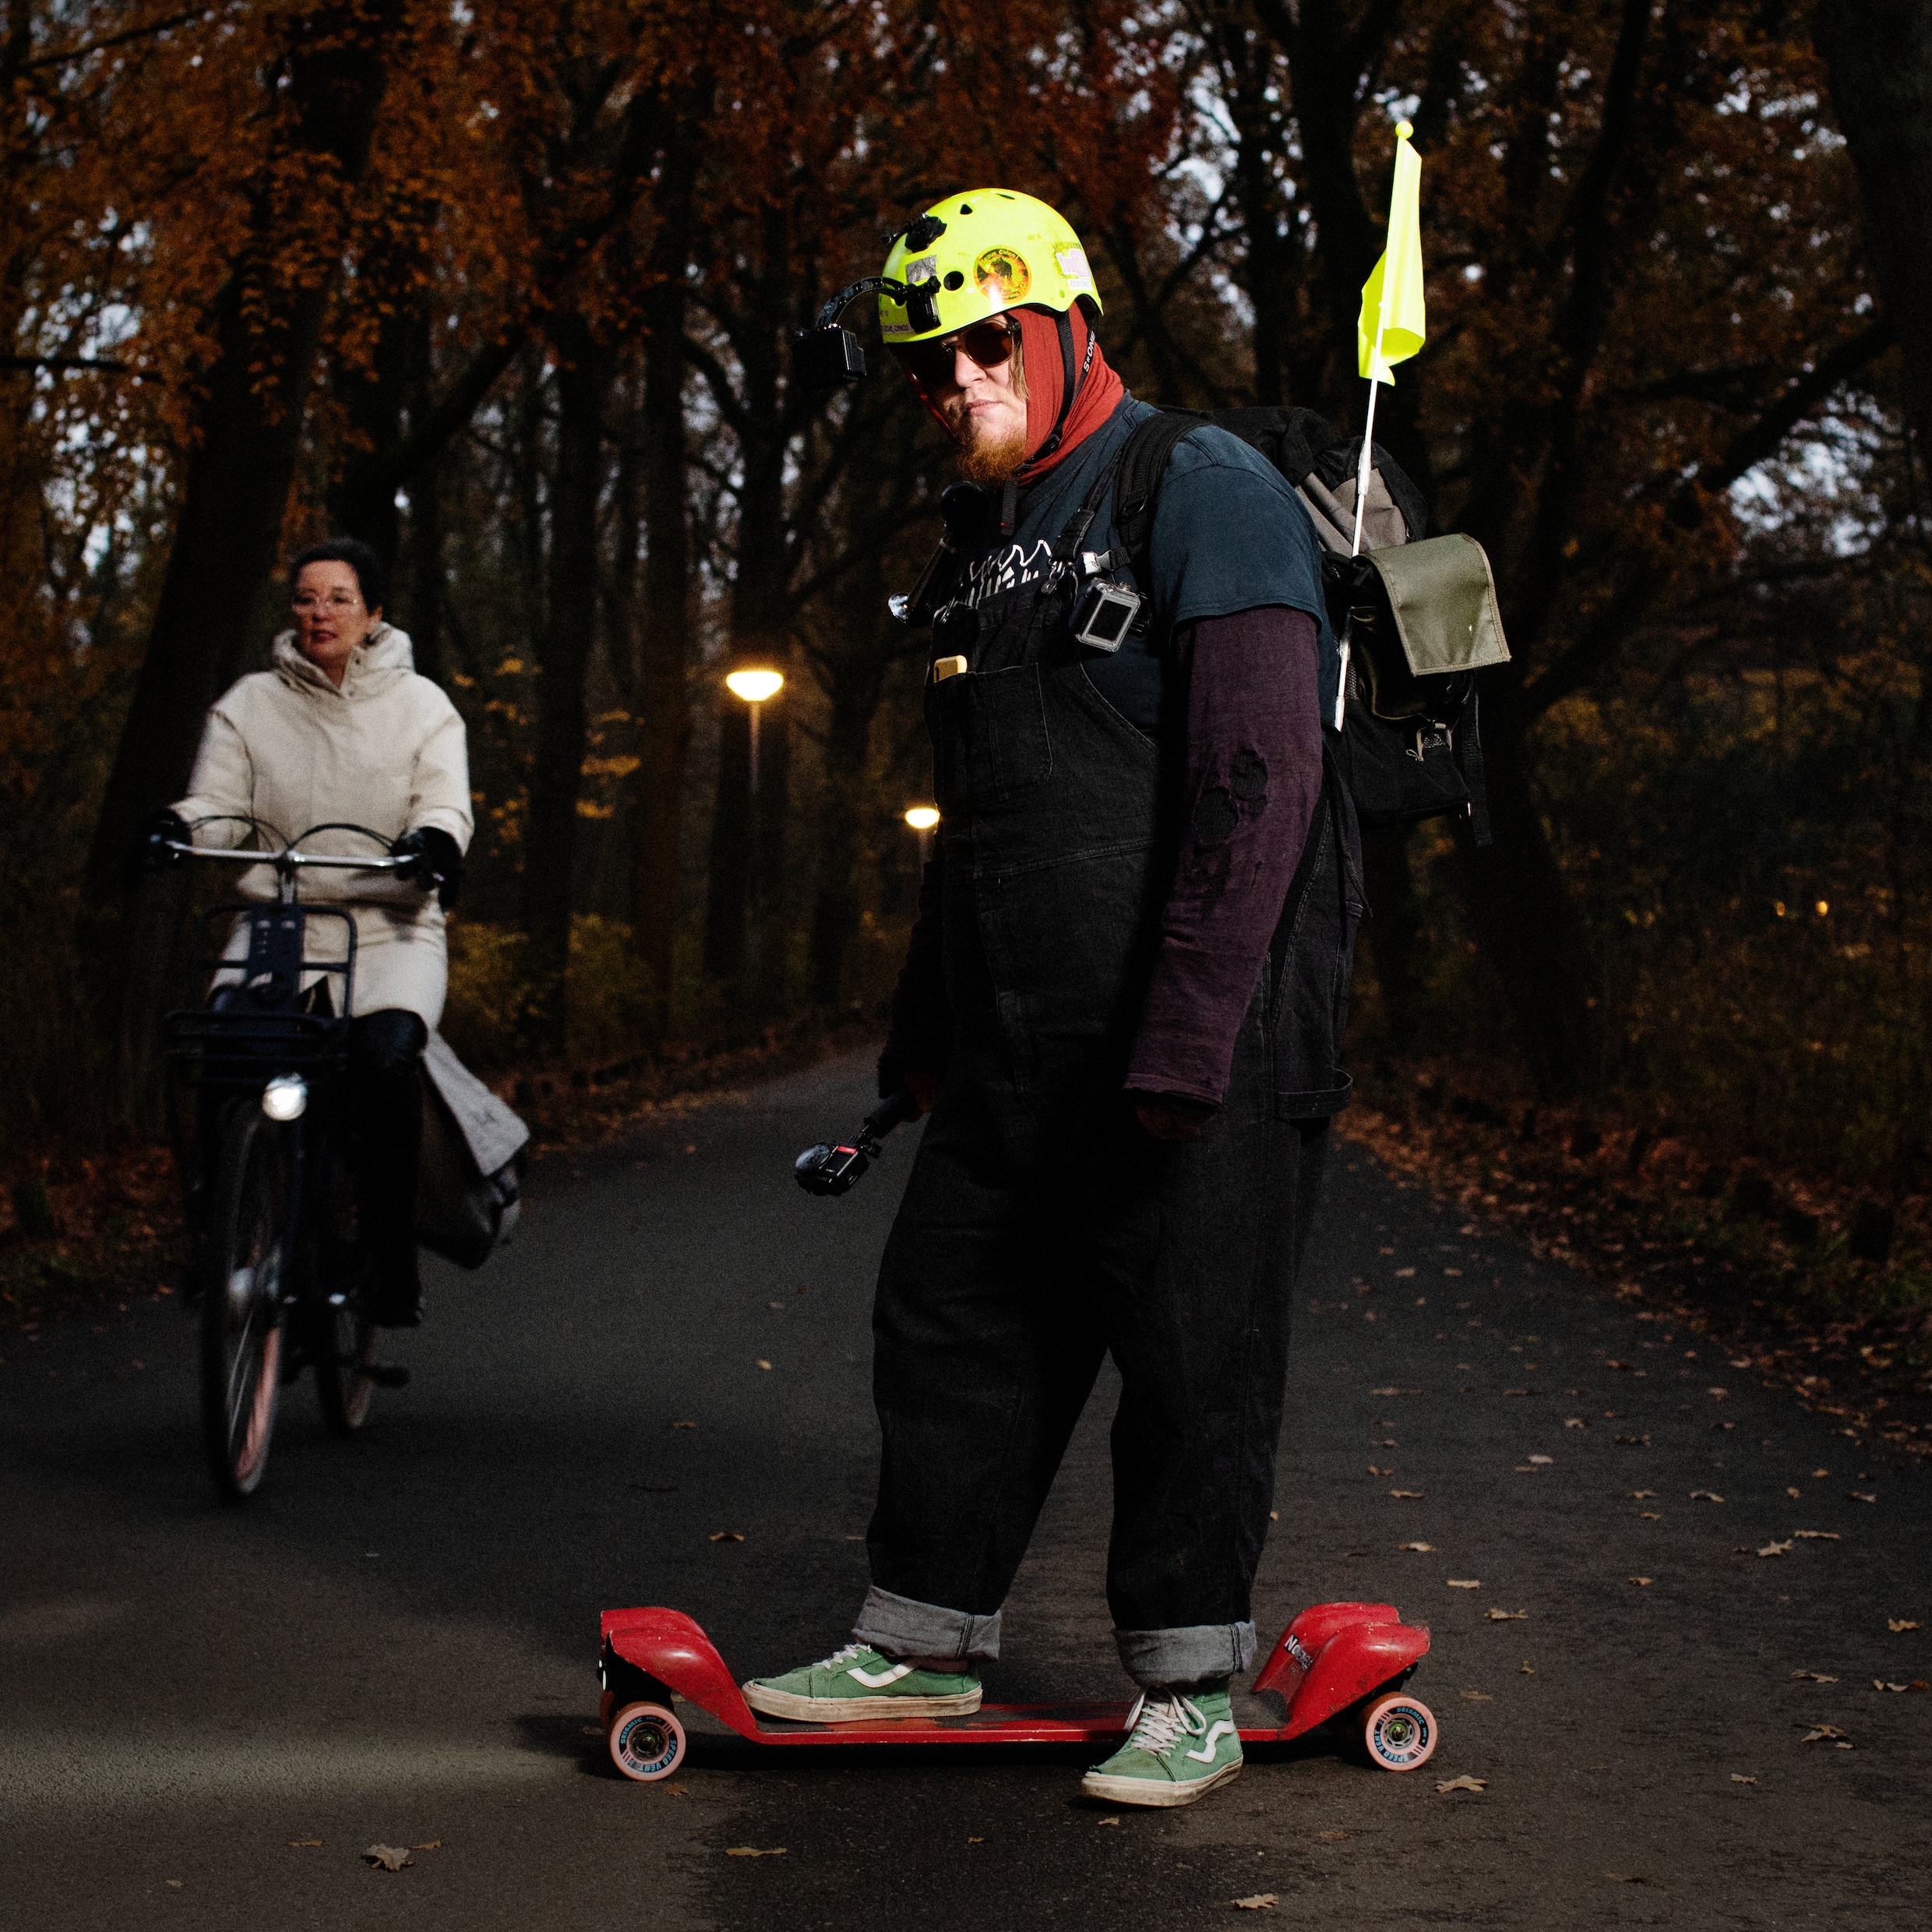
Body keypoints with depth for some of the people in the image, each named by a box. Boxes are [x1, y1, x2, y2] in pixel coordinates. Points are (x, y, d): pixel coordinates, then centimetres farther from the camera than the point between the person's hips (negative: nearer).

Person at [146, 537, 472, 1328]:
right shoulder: (250, 705, 12)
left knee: (383, 1057, -31)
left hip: (391, 929, -1)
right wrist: (183, 825, -19)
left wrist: (434, 839, -25)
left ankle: (392, 1262, -20)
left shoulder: (421, 706, 10)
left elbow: (445, 803, -1)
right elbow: (220, 801, 4)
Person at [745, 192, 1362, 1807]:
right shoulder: (984, 543, 18)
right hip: (1017, 1054, 8)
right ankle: (926, 1644, 22)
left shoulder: (1201, 494, -9)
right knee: (951, 1323, 10)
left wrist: (1184, 1049, -22)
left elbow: (1257, 790, -18)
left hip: (1206, 1051, -8)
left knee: (1193, 1358, 0)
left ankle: (1190, 1692, 11)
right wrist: (924, 1036, 21)